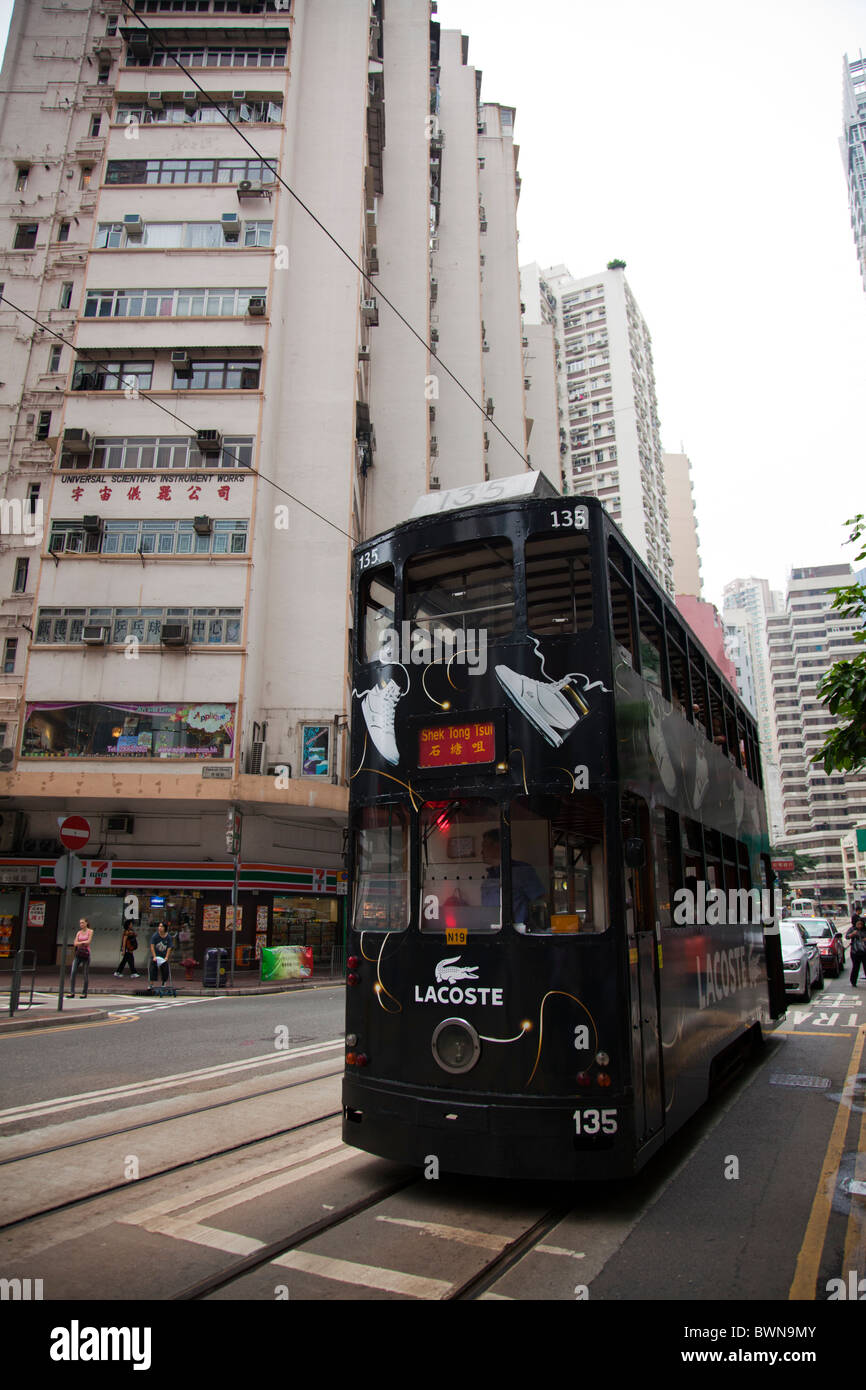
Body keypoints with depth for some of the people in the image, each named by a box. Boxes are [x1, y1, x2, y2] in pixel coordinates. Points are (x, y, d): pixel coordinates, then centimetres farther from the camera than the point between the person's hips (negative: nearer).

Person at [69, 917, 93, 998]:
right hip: (78, 953, 3)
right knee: (73, 972, -9)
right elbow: (75, 943, 3)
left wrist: (80, 942, -2)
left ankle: (84, 993, 9)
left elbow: (88, 941, -9)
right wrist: (83, 942, -9)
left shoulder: (90, 931, 2)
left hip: (86, 953, -3)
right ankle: (72, 992, -7)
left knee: (86, 974, 1)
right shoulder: (79, 932, 13)